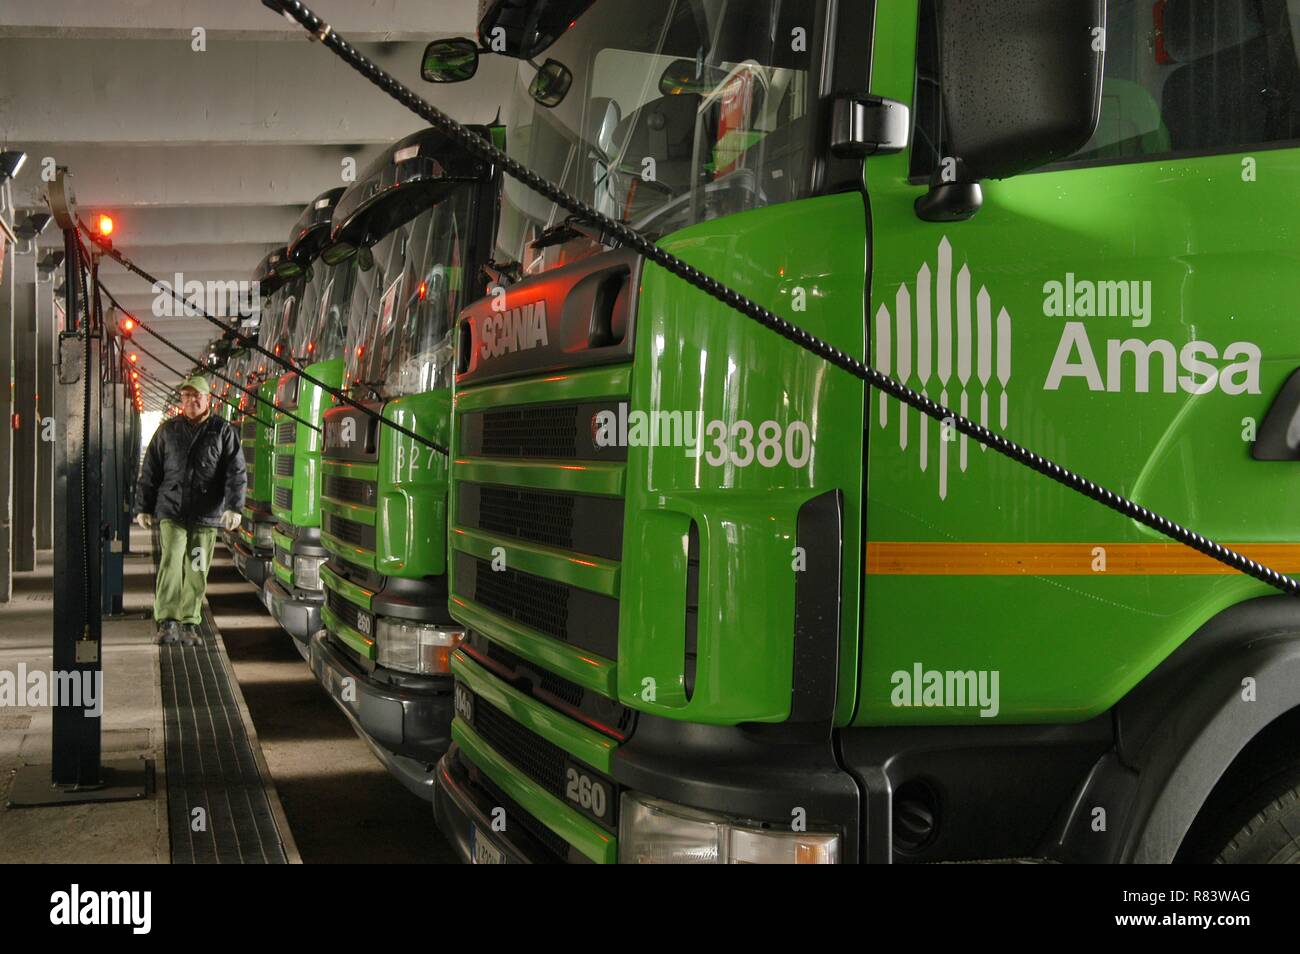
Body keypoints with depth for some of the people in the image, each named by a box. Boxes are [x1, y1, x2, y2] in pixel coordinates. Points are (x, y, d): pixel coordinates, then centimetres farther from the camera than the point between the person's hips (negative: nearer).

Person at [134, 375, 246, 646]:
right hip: (171, 511, 0)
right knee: (171, 562, -14)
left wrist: (234, 507, -15)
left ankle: (189, 624, 14)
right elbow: (150, 472, 14)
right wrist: (143, 508, 11)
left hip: (205, 514, 0)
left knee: (197, 571, 4)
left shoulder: (224, 431, 3)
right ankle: (167, 622, -14)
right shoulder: (167, 430, 9)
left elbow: (236, 473, -3)